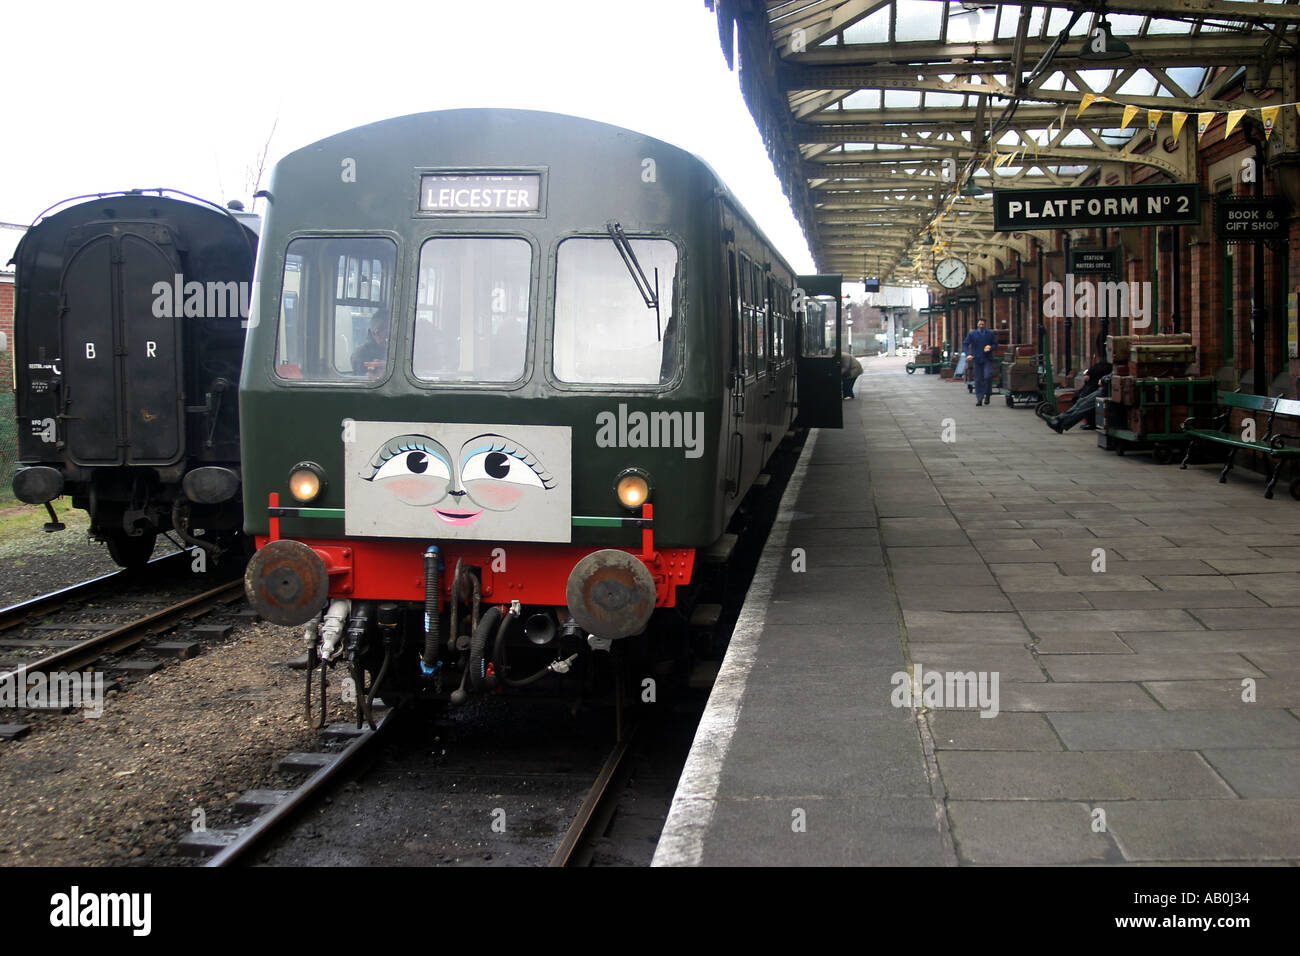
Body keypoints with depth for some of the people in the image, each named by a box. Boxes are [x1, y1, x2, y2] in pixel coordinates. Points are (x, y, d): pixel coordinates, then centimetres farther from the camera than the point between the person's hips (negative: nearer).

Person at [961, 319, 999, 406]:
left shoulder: (991, 333, 5)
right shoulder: (972, 334, 3)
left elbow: (995, 344, 11)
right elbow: (965, 344, 0)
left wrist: (990, 348, -11)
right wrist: (968, 354, -15)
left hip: (987, 359, 0)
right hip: (977, 359, 0)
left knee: (988, 376, -16)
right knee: (978, 379, 1)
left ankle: (987, 395, 1)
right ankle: (979, 398, 7)